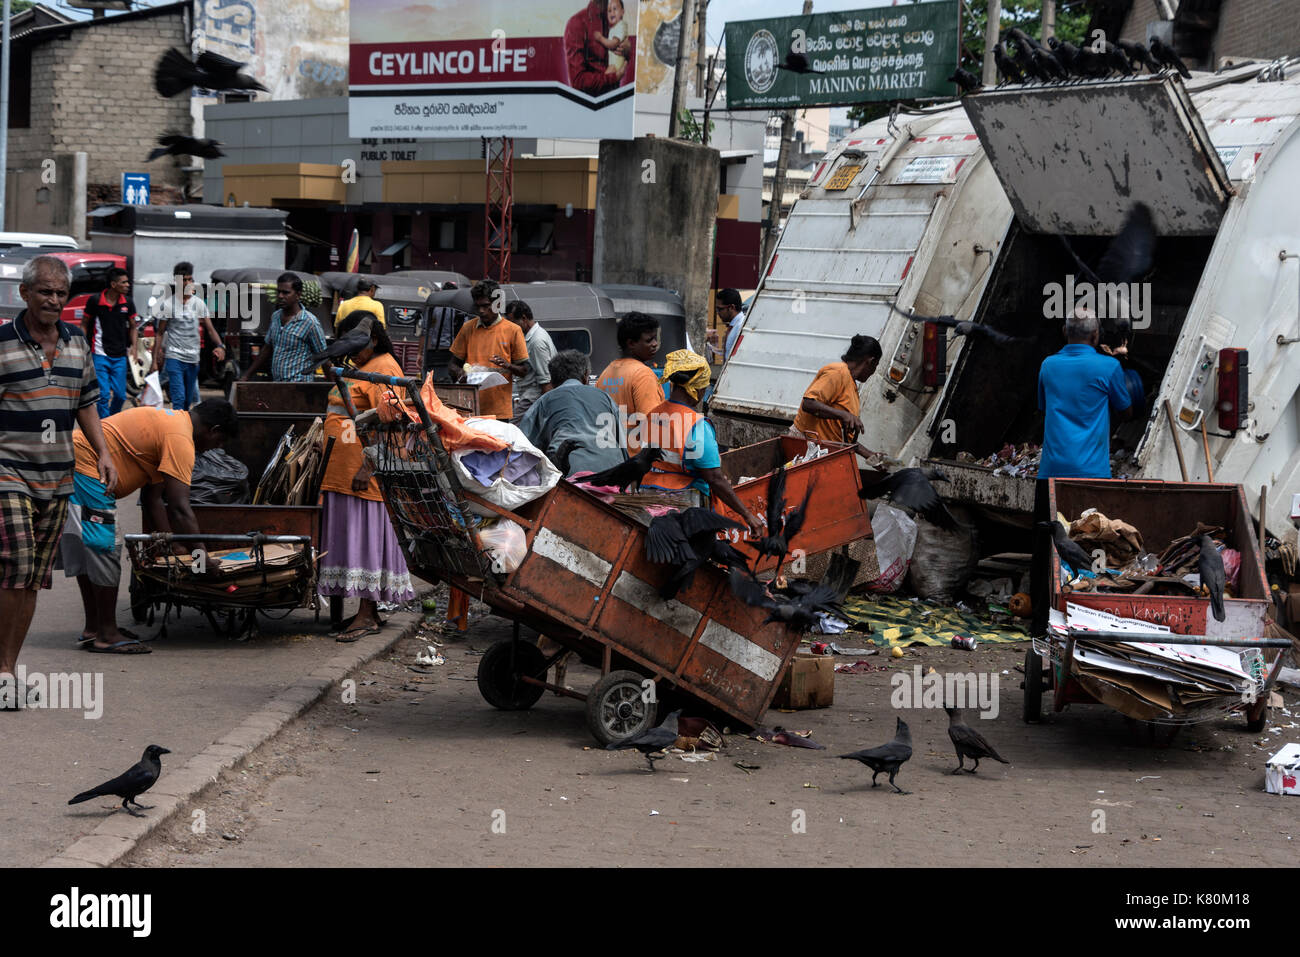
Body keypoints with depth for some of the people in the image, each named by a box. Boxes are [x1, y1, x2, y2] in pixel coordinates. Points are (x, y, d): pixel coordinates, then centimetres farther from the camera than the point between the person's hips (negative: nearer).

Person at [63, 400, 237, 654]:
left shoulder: (169, 421, 19)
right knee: (104, 551, -6)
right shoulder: (180, 439, -13)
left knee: (84, 552, 17)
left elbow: (152, 499, 21)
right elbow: (180, 509, -19)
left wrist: (175, 546, 19)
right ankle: (107, 635, -2)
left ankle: (93, 627, 24)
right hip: (85, 467, -11)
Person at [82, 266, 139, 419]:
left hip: (120, 356, 4)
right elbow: (84, 325, 4)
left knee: (120, 395, 5)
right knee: (104, 395, -8)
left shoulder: (127, 303, 3)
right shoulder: (95, 301, -6)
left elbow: (132, 327, 15)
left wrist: (133, 347, 2)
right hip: (100, 355, -4)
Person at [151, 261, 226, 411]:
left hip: (193, 359, 4)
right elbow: (160, 334, 2)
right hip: (174, 358, -4)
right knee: (179, 399, -16)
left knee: (188, 401, 10)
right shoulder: (168, 305, -1)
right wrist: (155, 361, -3)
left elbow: (210, 329, 2)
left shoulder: (199, 304, 7)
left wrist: (220, 346, -18)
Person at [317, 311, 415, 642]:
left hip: (365, 473, -10)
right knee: (351, 537, 8)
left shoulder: (384, 369, -11)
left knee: (365, 536, -9)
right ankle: (368, 612, 12)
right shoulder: (359, 368, 21)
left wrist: (367, 467, -23)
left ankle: (366, 616, -9)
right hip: (342, 472, 10)